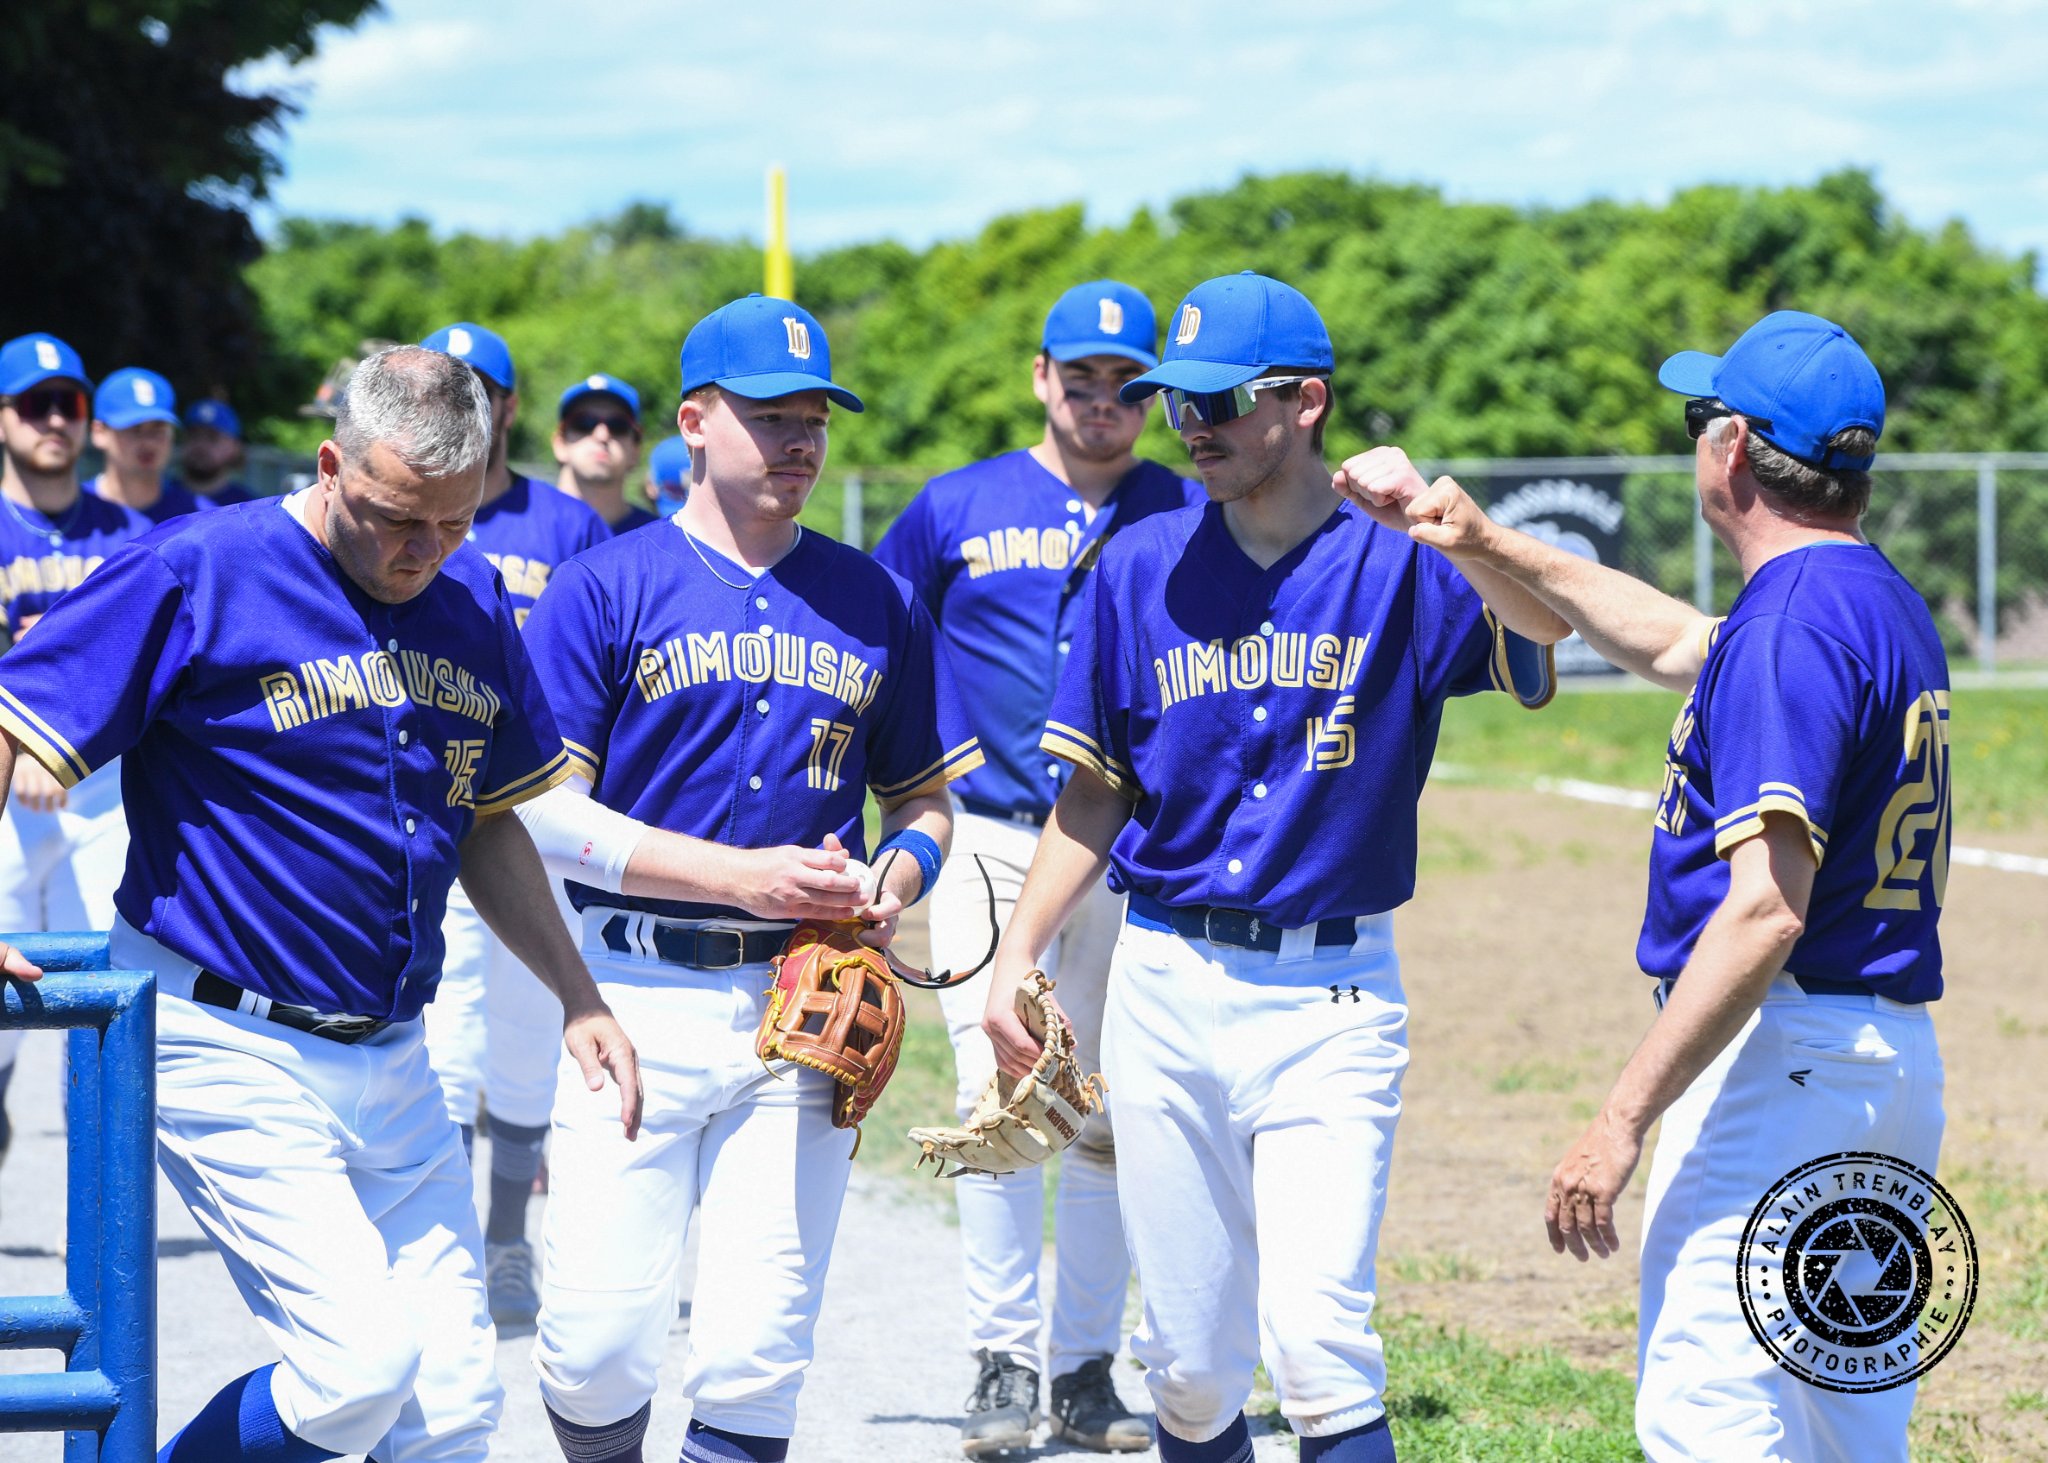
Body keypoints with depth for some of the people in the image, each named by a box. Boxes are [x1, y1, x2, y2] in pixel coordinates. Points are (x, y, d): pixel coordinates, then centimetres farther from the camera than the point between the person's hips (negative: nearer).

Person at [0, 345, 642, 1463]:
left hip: (393, 1062, 7)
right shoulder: (195, 573, -11)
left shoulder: (473, 601, 9)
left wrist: (577, 995, 13)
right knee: (363, 1366, -17)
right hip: (231, 1048, -7)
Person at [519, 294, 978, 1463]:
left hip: (801, 1002, 3)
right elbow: (542, 809, -5)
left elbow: (925, 795, 21)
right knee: (600, 1346, -6)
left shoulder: (876, 602, 13)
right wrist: (741, 875, -14)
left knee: (757, 1354, -3)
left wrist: (895, 882, -3)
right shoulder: (607, 587, 1)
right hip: (634, 995, -2)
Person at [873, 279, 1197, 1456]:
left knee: (1112, 1116, 4)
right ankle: (1004, 1361, 0)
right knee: (997, 1097, -7)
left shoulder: (1189, 516, 7)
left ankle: (1088, 1368, 12)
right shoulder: (956, 508, 7)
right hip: (990, 841, -1)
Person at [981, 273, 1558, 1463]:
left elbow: (1550, 622, -24)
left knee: (1319, 1341, -14)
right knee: (1189, 1355, 7)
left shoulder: (1398, 564, -3)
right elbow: (1094, 793, 11)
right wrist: (1018, 958, 2)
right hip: (1166, 991, 3)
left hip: (1333, 998, -3)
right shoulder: (1143, 566, 6)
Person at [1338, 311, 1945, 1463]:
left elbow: (1766, 910, -25)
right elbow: (1672, 642, 34)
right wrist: (1489, 545, 36)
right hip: (1900, 1062, 10)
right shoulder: (1886, 603, 14)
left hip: (1783, 1062, -10)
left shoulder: (1793, 622, -17)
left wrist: (1623, 1120, -25)